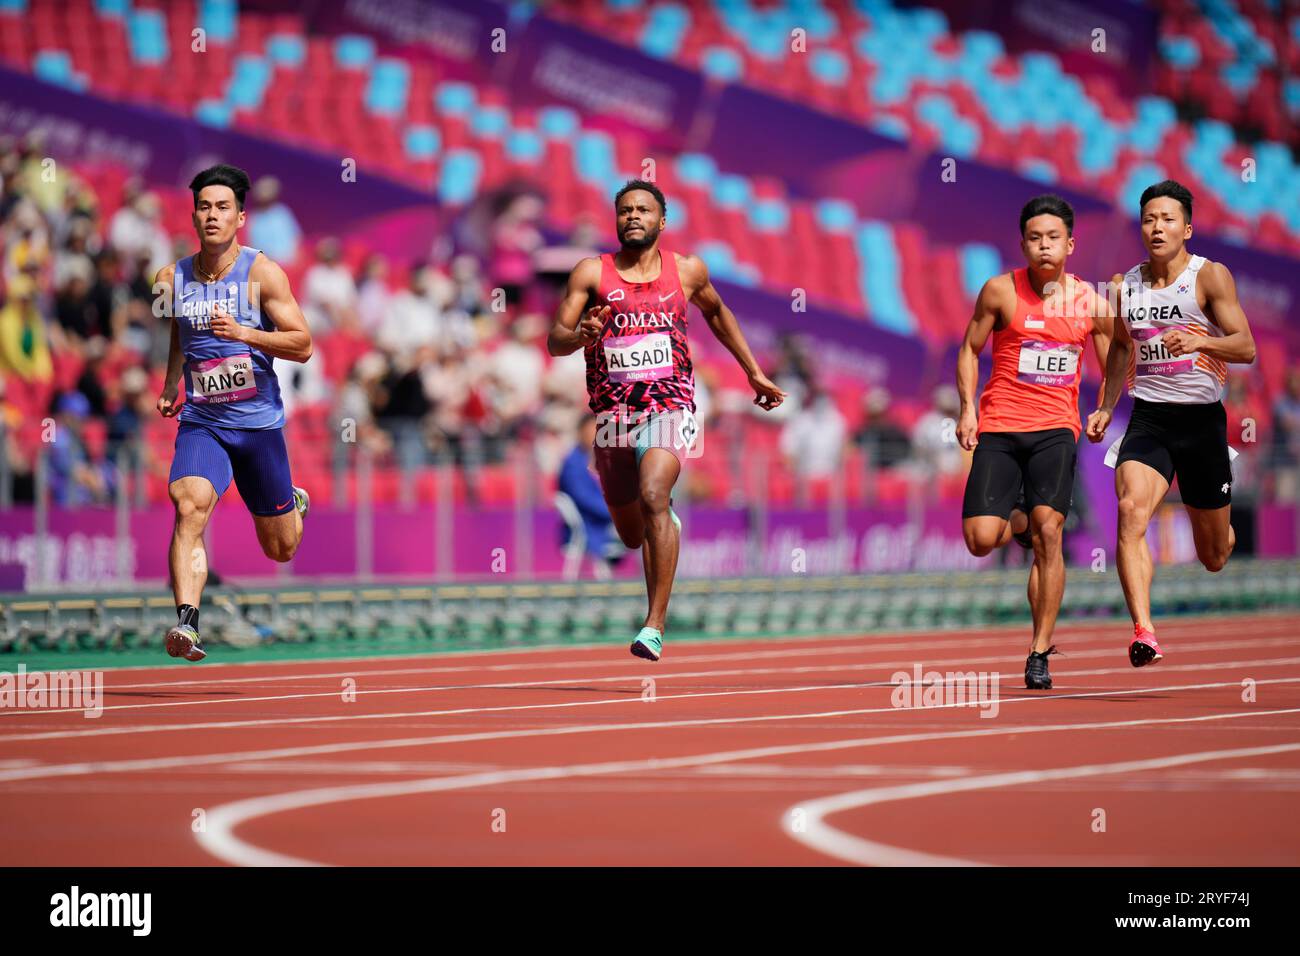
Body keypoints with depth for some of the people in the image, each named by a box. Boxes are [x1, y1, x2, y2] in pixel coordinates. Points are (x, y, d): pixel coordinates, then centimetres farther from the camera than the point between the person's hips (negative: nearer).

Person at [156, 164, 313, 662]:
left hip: (259, 421, -1)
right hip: (200, 422, 1)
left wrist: (245, 333, -25)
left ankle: (293, 505, 49)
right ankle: (186, 623, -36)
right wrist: (170, 388, 13)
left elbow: (302, 345, -11)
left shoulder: (262, 273, -8)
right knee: (189, 508, -28)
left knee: (279, 549, 12)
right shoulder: (172, 279, 3)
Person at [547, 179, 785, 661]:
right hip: (614, 415, 2)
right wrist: (580, 336, -26)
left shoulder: (687, 270, 5)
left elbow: (716, 312, 26)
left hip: (669, 408, -2)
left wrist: (753, 372, 28)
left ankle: (655, 625, -28)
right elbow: (554, 341, -3)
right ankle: (668, 525, 53)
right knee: (633, 535, 13)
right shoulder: (592, 273, 1)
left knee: (652, 496, -29)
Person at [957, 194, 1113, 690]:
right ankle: (1016, 522, 28)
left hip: (1055, 429, 0)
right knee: (981, 539, -12)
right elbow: (970, 349, 8)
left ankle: (1040, 651, -7)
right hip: (999, 427, 0)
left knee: (1049, 530, -16)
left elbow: (1113, 368, 15)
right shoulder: (1001, 291, -2)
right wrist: (967, 408, -3)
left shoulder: (1092, 305, 3)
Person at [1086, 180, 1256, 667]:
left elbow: (1246, 347, -11)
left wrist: (1199, 340, -29)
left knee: (1214, 557, 9)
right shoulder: (1124, 285, 7)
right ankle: (1143, 631, -33)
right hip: (1148, 419, 2)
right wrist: (1106, 407, 14)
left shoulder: (1210, 276, -5)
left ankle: (1225, 530, 49)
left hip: (1202, 420, -2)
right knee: (1131, 509, -27)